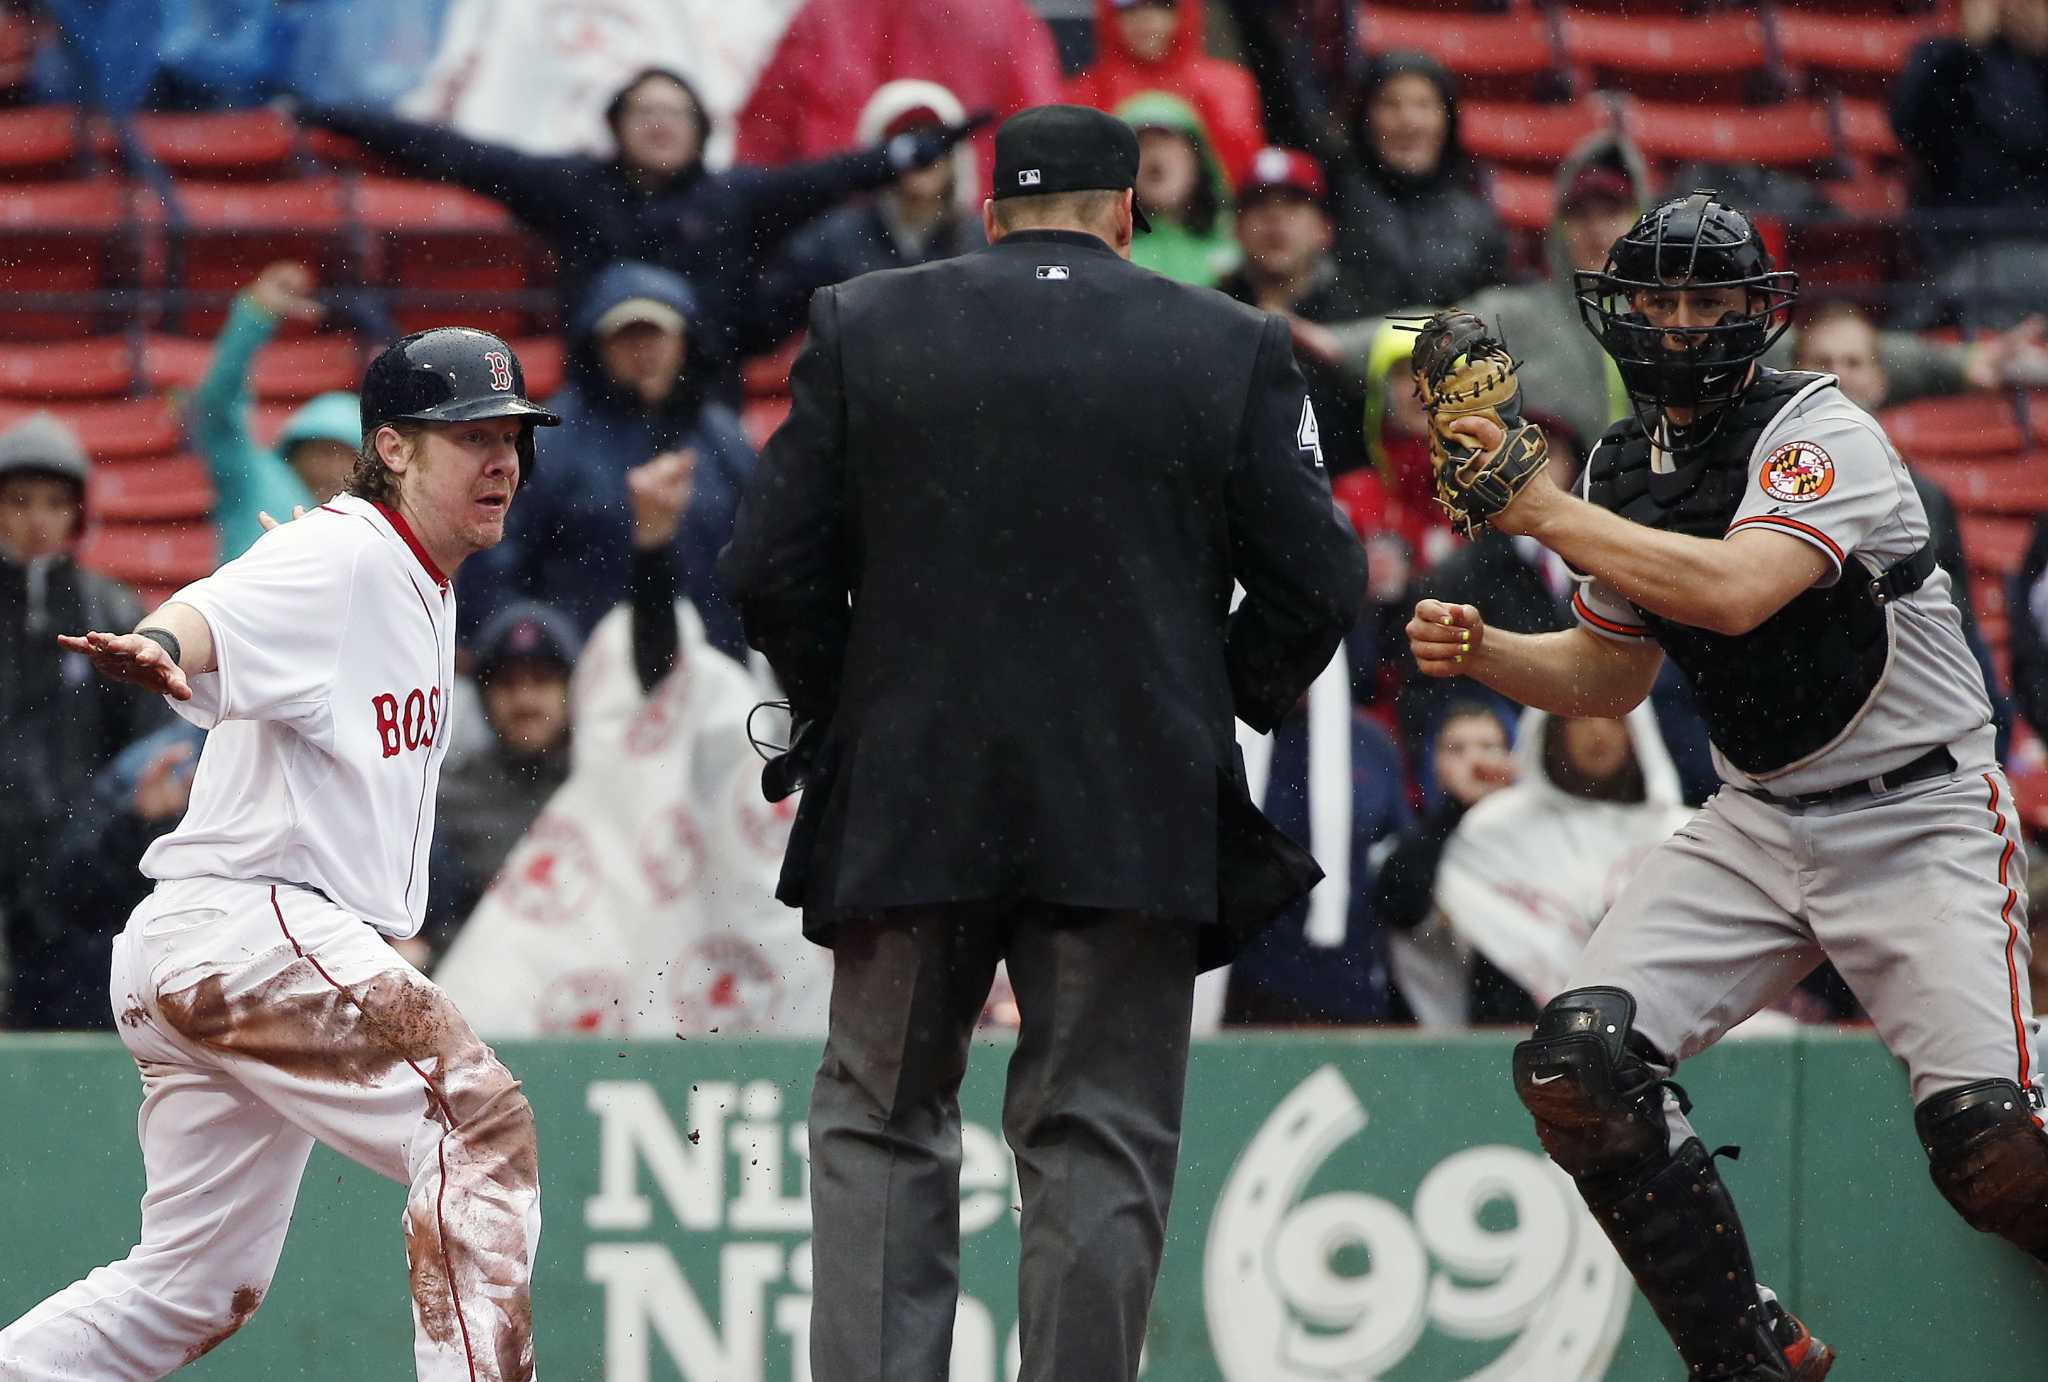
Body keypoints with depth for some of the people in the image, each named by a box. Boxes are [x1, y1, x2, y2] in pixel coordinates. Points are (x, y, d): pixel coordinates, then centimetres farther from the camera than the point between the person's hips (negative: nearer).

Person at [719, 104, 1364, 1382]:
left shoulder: (862, 327, 3)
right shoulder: (1230, 345, 2)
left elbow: (770, 566, 1)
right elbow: (1317, 582, 1)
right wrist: (1226, 703, 18)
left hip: (906, 798, 1)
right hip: (1137, 811, 0)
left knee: (881, 1123, 9)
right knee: (1102, 1140, 4)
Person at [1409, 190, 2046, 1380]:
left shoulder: (1824, 435, -16)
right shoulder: (1626, 468, 7)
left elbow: (1736, 591, -33)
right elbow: (1610, 675, 18)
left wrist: (1541, 511, -28)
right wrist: (1481, 652, -1)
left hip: (1921, 819, -7)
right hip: (1757, 824, 7)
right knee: (1578, 1061, -13)